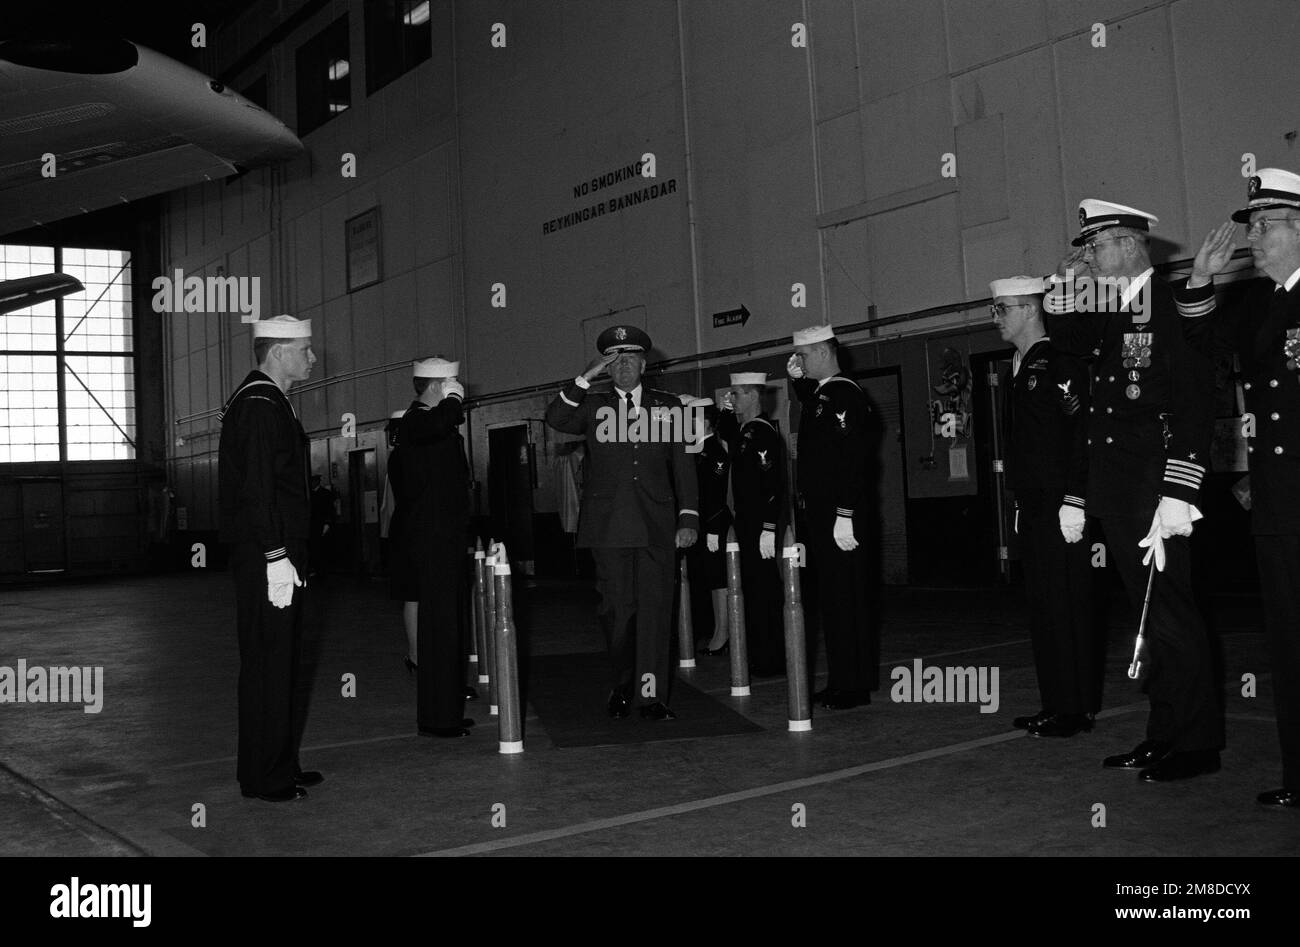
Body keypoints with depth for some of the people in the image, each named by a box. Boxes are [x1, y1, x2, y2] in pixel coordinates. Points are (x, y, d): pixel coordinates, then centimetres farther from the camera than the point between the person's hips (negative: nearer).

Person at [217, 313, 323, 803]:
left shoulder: (269, 402, 18)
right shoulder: (259, 405, -15)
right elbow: (257, 490, -21)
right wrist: (277, 559, -22)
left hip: (275, 555, 11)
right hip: (267, 558, -11)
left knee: (280, 661, 15)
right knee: (268, 662, -4)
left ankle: (281, 763, 25)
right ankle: (265, 777, 5)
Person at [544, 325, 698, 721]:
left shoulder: (668, 405, 14)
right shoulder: (593, 405, 12)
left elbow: (682, 464, 11)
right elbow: (555, 419, -8)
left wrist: (688, 518, 3)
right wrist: (587, 377, -12)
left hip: (656, 525, 0)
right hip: (608, 524, 0)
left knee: (655, 606, -5)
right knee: (616, 608, 3)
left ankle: (652, 694, -1)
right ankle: (622, 686, 19)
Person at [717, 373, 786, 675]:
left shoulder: (764, 434, -15)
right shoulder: (742, 431, 13)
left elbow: (773, 485, -22)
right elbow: (723, 432, 37)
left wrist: (769, 530, -25)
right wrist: (726, 411, 16)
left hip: (762, 529, -9)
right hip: (747, 526, 9)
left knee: (765, 592, -3)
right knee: (754, 591, 13)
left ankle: (772, 660, 4)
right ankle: (763, 655, 21)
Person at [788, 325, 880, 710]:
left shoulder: (846, 396, -14)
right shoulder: (817, 393, 14)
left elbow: (853, 459, -21)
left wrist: (846, 515, -24)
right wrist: (796, 379, 19)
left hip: (842, 516, -10)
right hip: (821, 512, 10)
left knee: (847, 597, -4)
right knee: (832, 597, 13)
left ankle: (856, 685, 4)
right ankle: (842, 681, 22)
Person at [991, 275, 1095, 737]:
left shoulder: (1061, 365, -10)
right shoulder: (1020, 369, 18)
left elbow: (1081, 435, -17)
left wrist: (1074, 503, -21)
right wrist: (1022, 503, 18)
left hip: (1061, 508, -9)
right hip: (1031, 507, 9)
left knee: (1066, 607, -4)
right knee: (1042, 607, 11)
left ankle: (1076, 708, 4)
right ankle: (1055, 705, 18)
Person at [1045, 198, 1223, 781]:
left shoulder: (1169, 307, -10)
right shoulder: (1109, 315, 13)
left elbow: (1195, 406, -16)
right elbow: (1065, 339, 33)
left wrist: (1177, 493, -22)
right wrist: (1065, 286, 14)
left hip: (1155, 494, -8)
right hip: (1117, 495, 8)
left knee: (1172, 617, -2)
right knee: (1152, 617, 13)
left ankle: (1197, 744, 9)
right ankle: (1165, 735, 22)